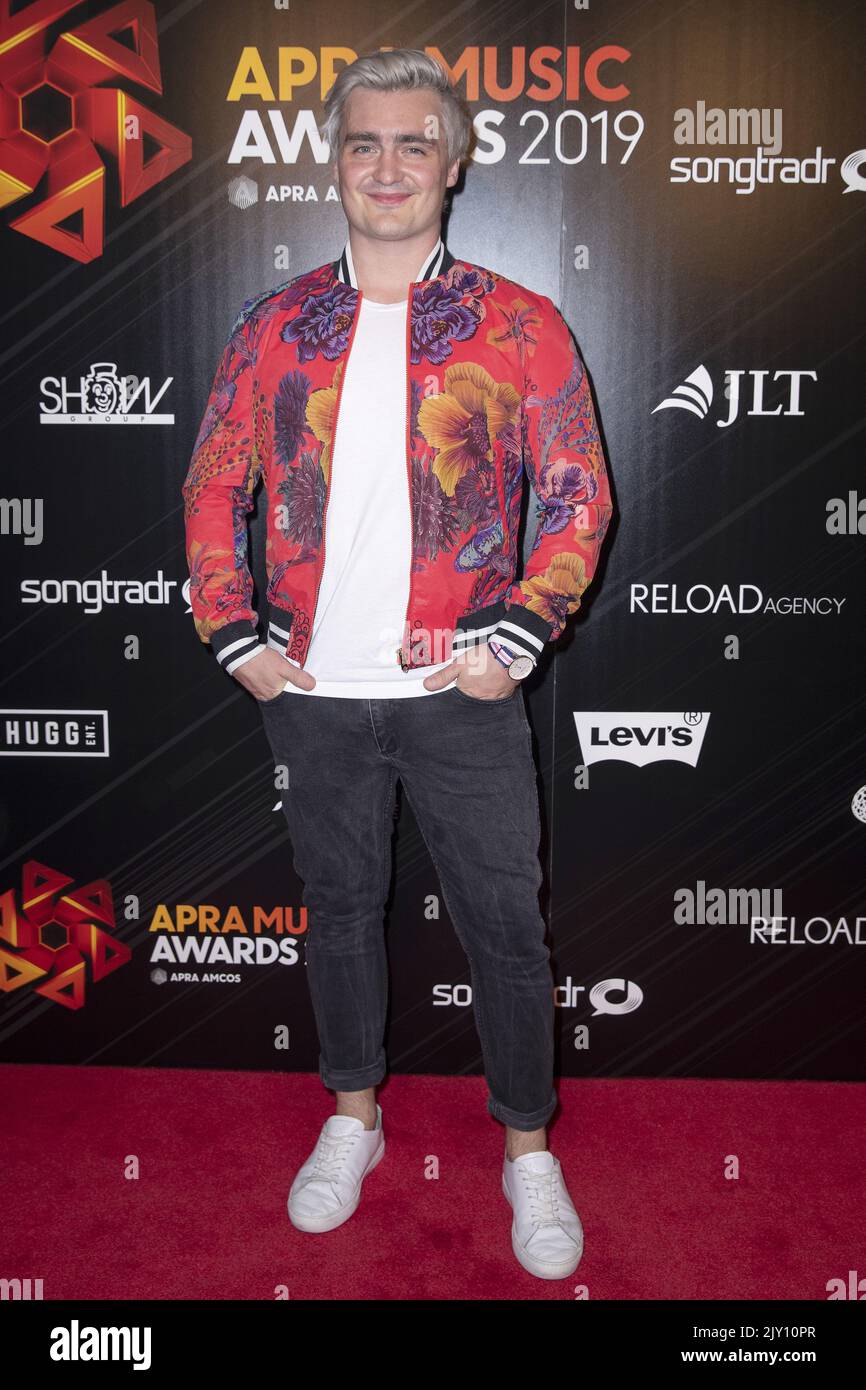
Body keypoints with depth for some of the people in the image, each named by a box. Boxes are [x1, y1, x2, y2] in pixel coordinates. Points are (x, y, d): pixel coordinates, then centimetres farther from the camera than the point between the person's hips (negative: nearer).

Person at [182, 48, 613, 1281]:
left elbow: (578, 494, -1)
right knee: (339, 903, 17)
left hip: (462, 689, -2)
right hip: (314, 691, 3)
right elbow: (214, 487, 9)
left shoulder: (519, 325, 0)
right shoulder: (275, 328, 6)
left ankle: (528, 1146, 28)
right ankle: (354, 1115, 38)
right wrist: (234, 639, -1)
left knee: (505, 925, 6)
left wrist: (517, 640, -11)